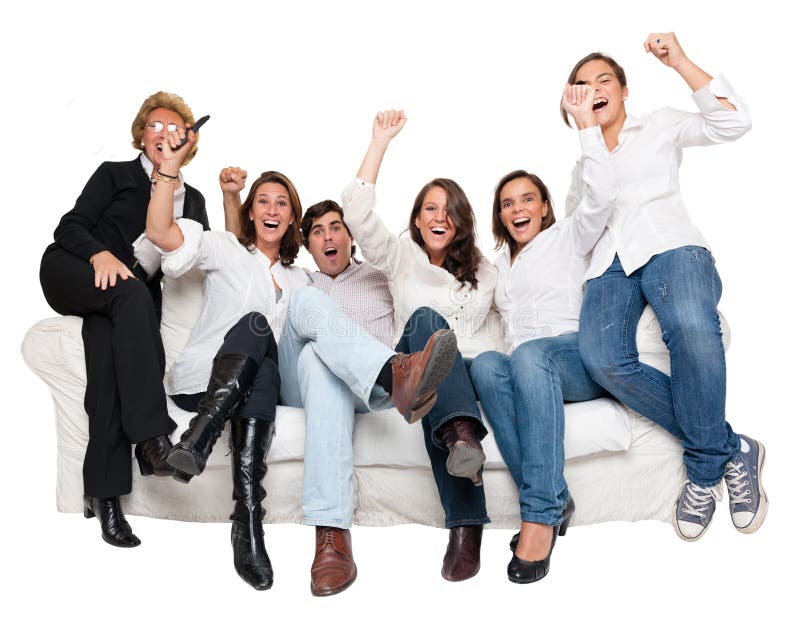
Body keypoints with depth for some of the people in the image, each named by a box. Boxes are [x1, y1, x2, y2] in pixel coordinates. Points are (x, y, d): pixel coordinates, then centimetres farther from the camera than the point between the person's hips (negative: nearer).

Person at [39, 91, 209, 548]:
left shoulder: (194, 201, 21)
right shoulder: (115, 174, 11)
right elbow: (70, 226, 0)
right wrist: (100, 254, -21)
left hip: (132, 295, 3)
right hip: (71, 272, -2)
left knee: (109, 347, -30)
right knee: (130, 292, -36)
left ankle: (104, 492, -33)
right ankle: (152, 436, -47)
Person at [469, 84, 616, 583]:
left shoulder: (567, 237, 15)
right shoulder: (501, 263, 32)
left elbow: (603, 195, -4)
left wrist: (587, 122, -7)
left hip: (576, 359, -4)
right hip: (526, 366, 4)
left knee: (529, 356, -39)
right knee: (485, 365, -33)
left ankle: (539, 514, -43)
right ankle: (555, 500, -38)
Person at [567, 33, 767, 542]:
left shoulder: (660, 128, 20)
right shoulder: (582, 165, 33)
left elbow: (734, 122, 3)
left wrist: (679, 62, 2)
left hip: (668, 247, -3)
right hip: (609, 265, 3)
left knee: (691, 327, -41)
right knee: (602, 358, -33)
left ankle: (706, 465, -20)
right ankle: (731, 451, -21)